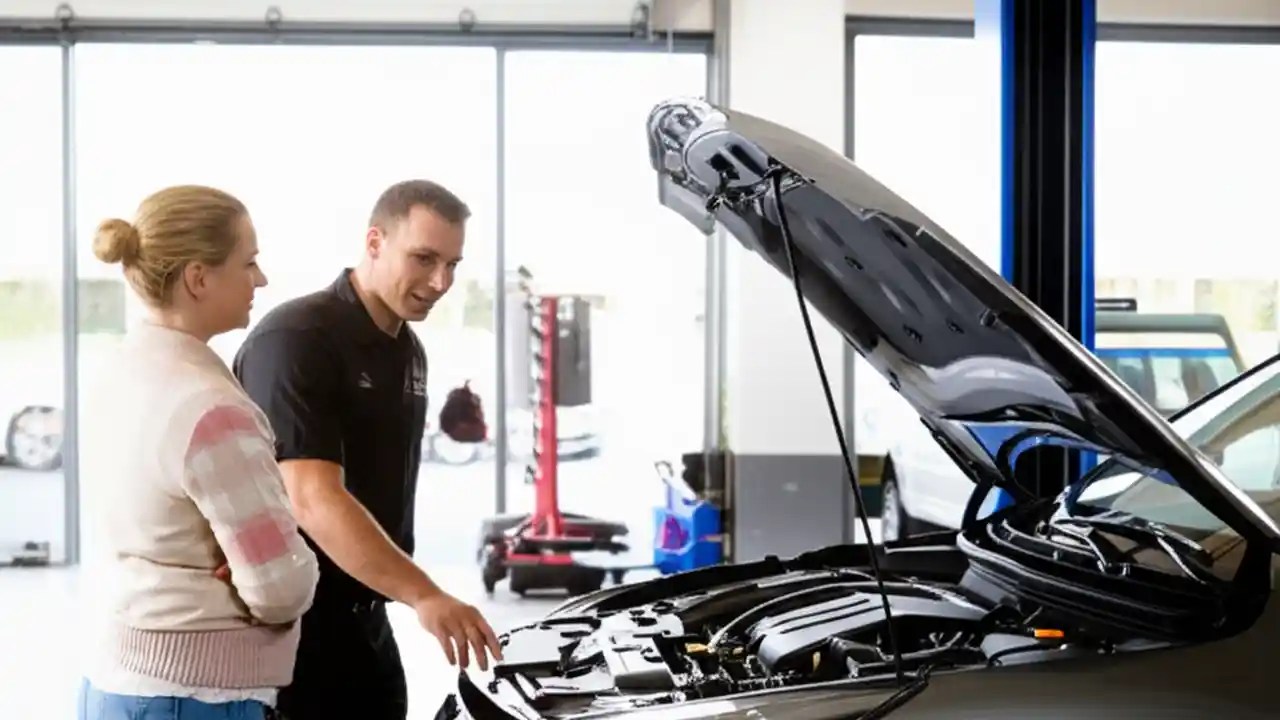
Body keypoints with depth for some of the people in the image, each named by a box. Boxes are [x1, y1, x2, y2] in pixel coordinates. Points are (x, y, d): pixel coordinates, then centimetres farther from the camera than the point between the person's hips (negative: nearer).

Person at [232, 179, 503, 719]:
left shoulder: (408, 351, 10)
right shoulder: (294, 339, -19)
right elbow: (314, 501, -29)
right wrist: (424, 595, -37)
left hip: (361, 621, 8)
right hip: (285, 627, -8)